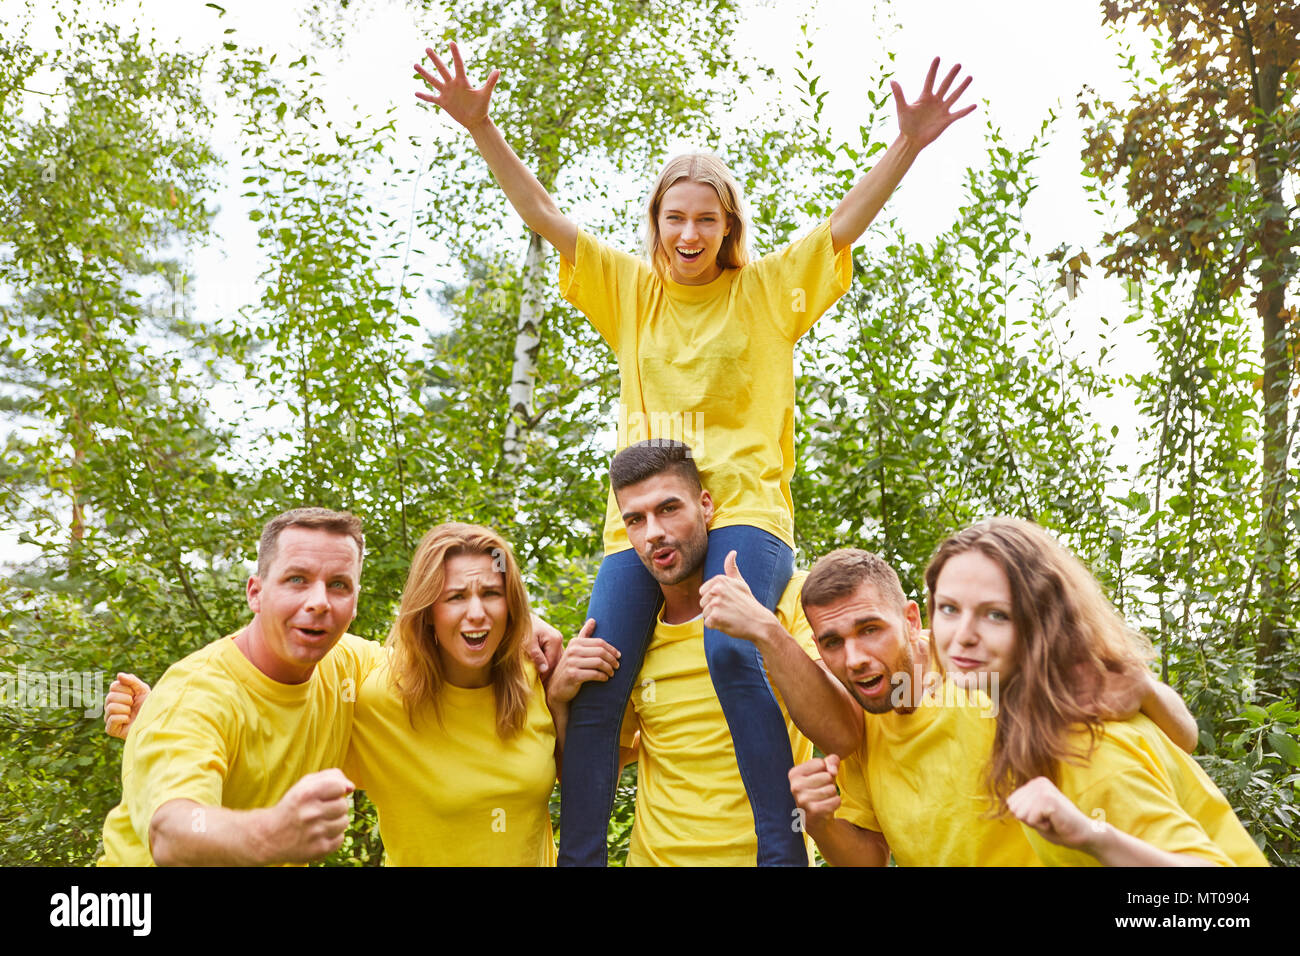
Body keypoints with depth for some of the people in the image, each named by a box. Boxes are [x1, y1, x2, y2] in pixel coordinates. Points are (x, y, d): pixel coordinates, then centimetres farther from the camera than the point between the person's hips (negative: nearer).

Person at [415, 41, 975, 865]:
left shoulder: (769, 290, 11)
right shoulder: (630, 291, 16)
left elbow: (846, 224, 2)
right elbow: (544, 215, 12)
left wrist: (909, 143, -12)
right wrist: (483, 129, 3)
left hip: (744, 505, -2)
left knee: (732, 651, -29)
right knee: (595, 684, -10)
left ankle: (783, 849, -17)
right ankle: (578, 857, 4)